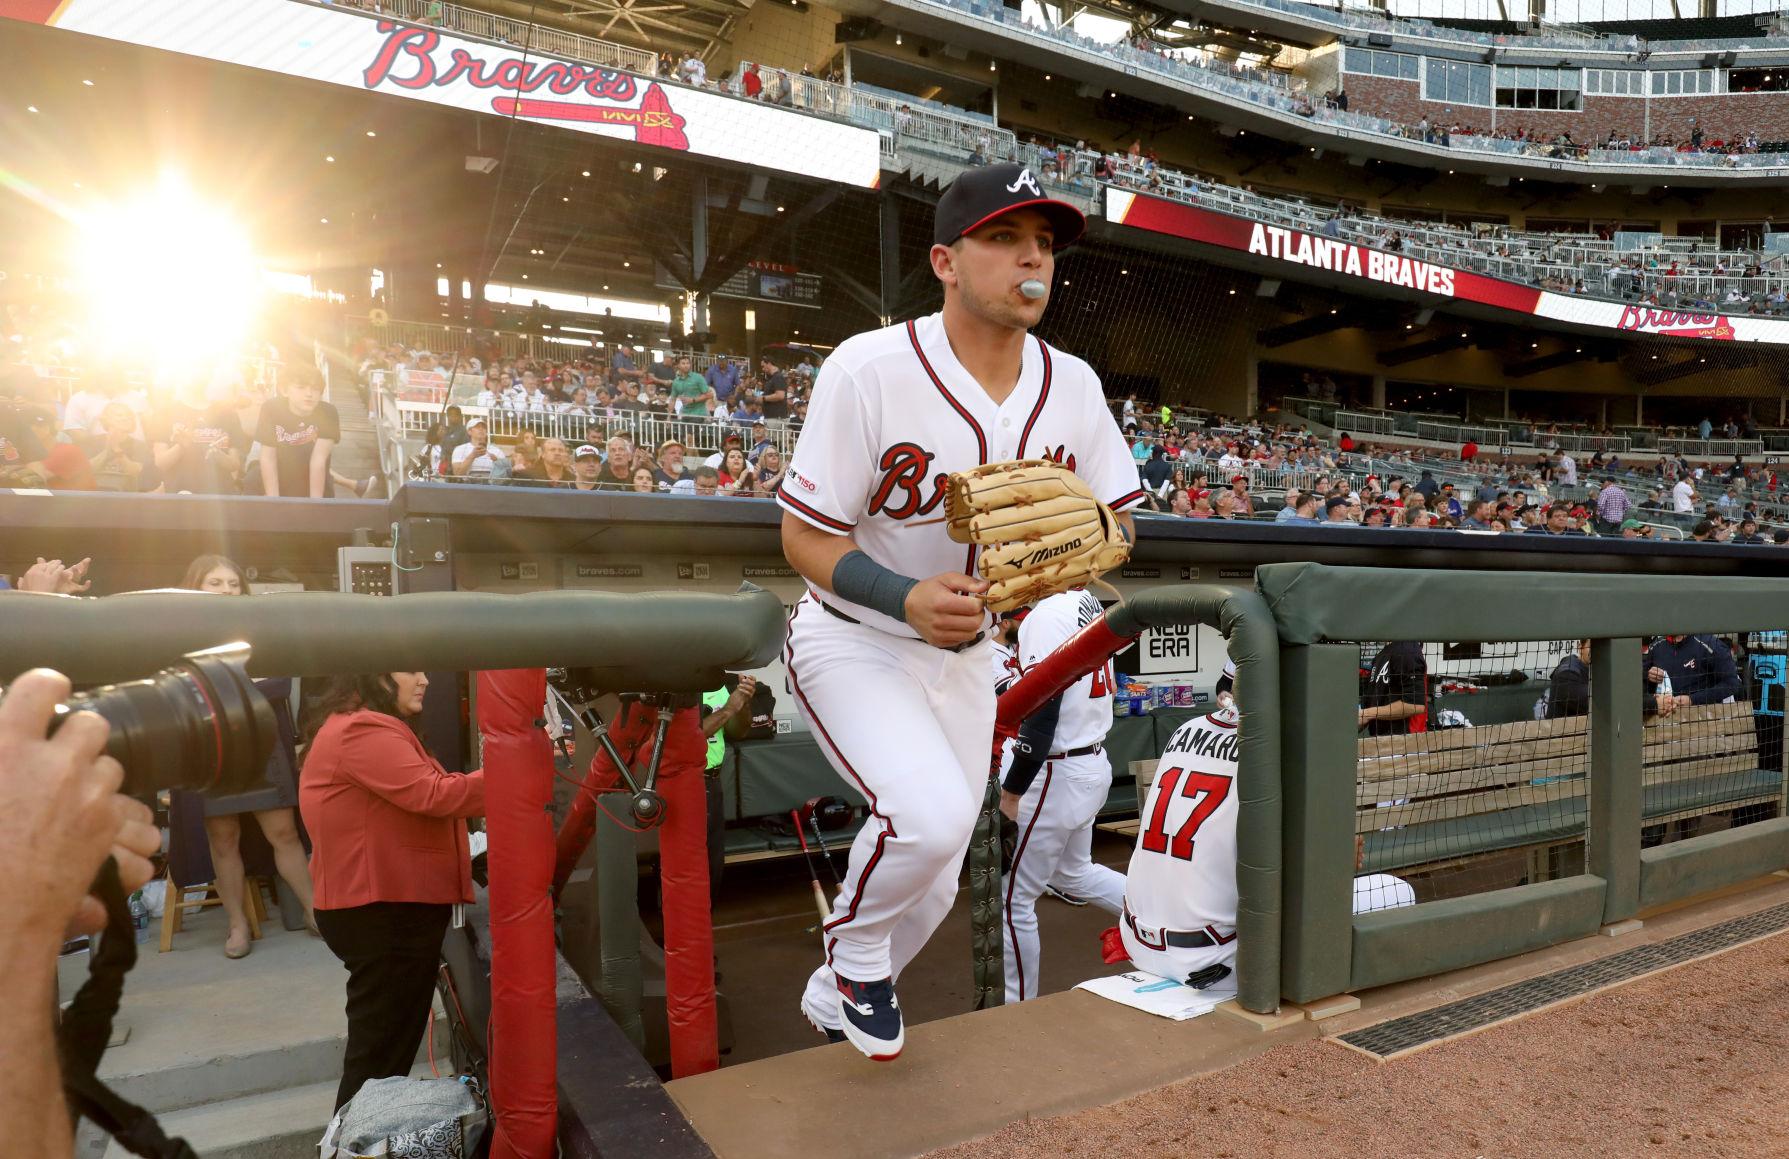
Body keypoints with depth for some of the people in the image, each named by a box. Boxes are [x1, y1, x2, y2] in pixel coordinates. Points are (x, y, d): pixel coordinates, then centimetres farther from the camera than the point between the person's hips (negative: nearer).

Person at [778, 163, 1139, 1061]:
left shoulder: (1071, 384, -6)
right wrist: (906, 597, -34)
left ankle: (834, 1000, 45)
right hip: (853, 642, -5)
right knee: (931, 816, -30)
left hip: (964, 655, 5)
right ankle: (854, 949, 5)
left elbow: (1117, 520, 4)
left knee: (933, 887, 14)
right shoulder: (869, 370, -22)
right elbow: (804, 537, -17)